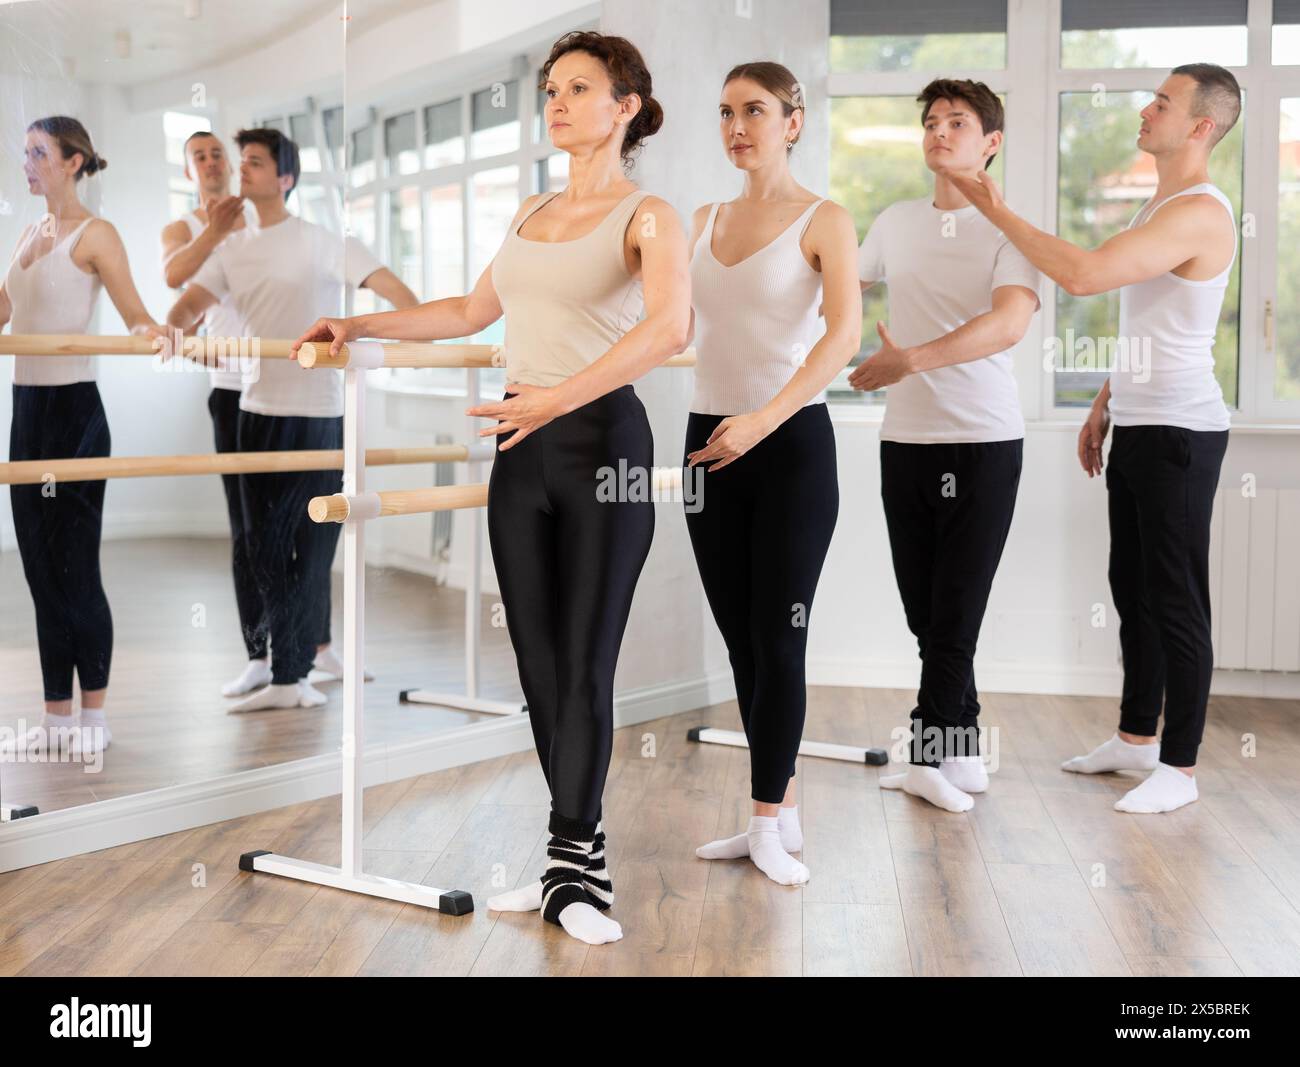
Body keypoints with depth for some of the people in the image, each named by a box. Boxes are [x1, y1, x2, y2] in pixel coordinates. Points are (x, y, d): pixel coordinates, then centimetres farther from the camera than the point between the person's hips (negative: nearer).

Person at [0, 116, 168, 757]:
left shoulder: (93, 234, -7)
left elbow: (136, 316, -15)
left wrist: (154, 333, -36)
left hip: (72, 410, -8)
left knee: (75, 567, -2)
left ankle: (94, 717, 10)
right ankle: (57, 717, 18)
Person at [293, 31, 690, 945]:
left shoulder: (648, 217, -5)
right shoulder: (531, 214, 16)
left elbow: (670, 328, -25)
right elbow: (471, 313, 29)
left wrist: (557, 399, -31)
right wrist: (361, 325, 25)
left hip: (602, 441, -6)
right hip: (522, 451, 7)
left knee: (585, 662, -3)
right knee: (538, 657, 7)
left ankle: (571, 867, 7)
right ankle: (580, 863, 16)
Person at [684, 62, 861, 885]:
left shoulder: (824, 221, -5)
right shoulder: (703, 223, 13)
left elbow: (845, 333, -19)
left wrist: (763, 419, -32)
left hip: (792, 445, -5)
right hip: (710, 440, 6)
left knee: (778, 635, -3)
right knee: (740, 637, 9)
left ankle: (769, 822, 8)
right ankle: (782, 812, 20)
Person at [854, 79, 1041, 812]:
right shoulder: (896, 223, 9)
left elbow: (1011, 321, -24)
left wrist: (911, 359, -34)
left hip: (985, 440, -4)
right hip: (905, 439, 5)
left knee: (955, 613, -2)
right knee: (925, 611, 7)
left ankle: (930, 753, 9)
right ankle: (960, 756, 18)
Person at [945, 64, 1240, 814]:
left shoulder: (1200, 212, -18)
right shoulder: (1160, 205, 15)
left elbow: (1081, 275, -28)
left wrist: (998, 213, -19)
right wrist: (1105, 406, 20)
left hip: (1179, 432, -10)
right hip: (1138, 427, 10)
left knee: (1176, 599, -3)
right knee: (1133, 589, 16)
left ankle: (1180, 767, 6)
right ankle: (1136, 738, 28)